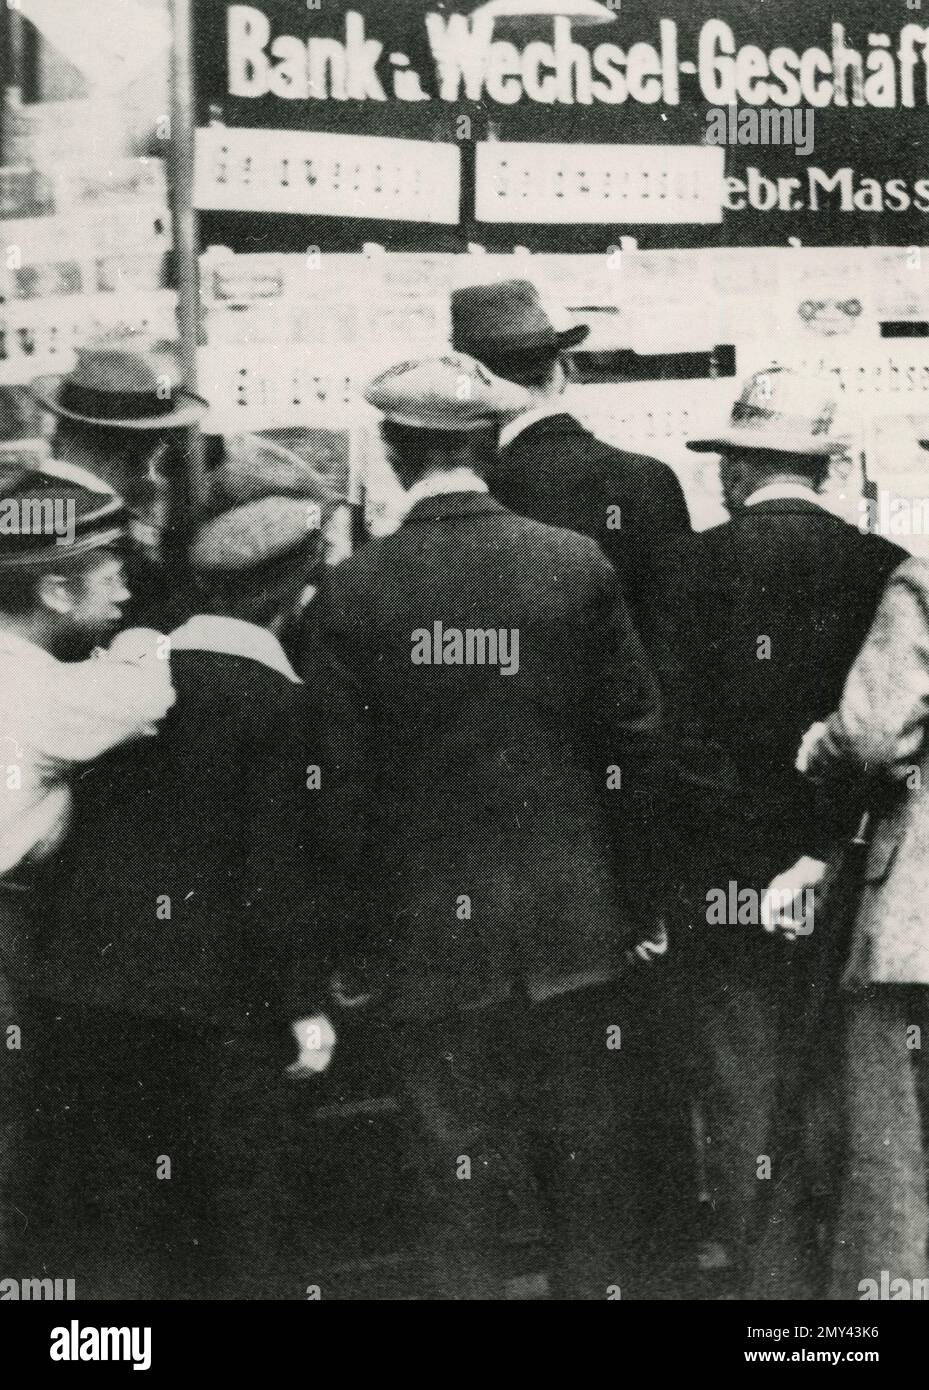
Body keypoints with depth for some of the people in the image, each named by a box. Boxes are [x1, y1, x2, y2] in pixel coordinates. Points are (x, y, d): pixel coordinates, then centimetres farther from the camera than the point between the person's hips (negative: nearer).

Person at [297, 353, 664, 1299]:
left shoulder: (349, 591, -9)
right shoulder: (578, 565, -6)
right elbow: (636, 733, -2)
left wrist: (346, 945, 10)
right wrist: (626, 880, 12)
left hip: (427, 928, -1)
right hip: (572, 923, 1)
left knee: (457, 1185, 11)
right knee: (589, 1174, 15)